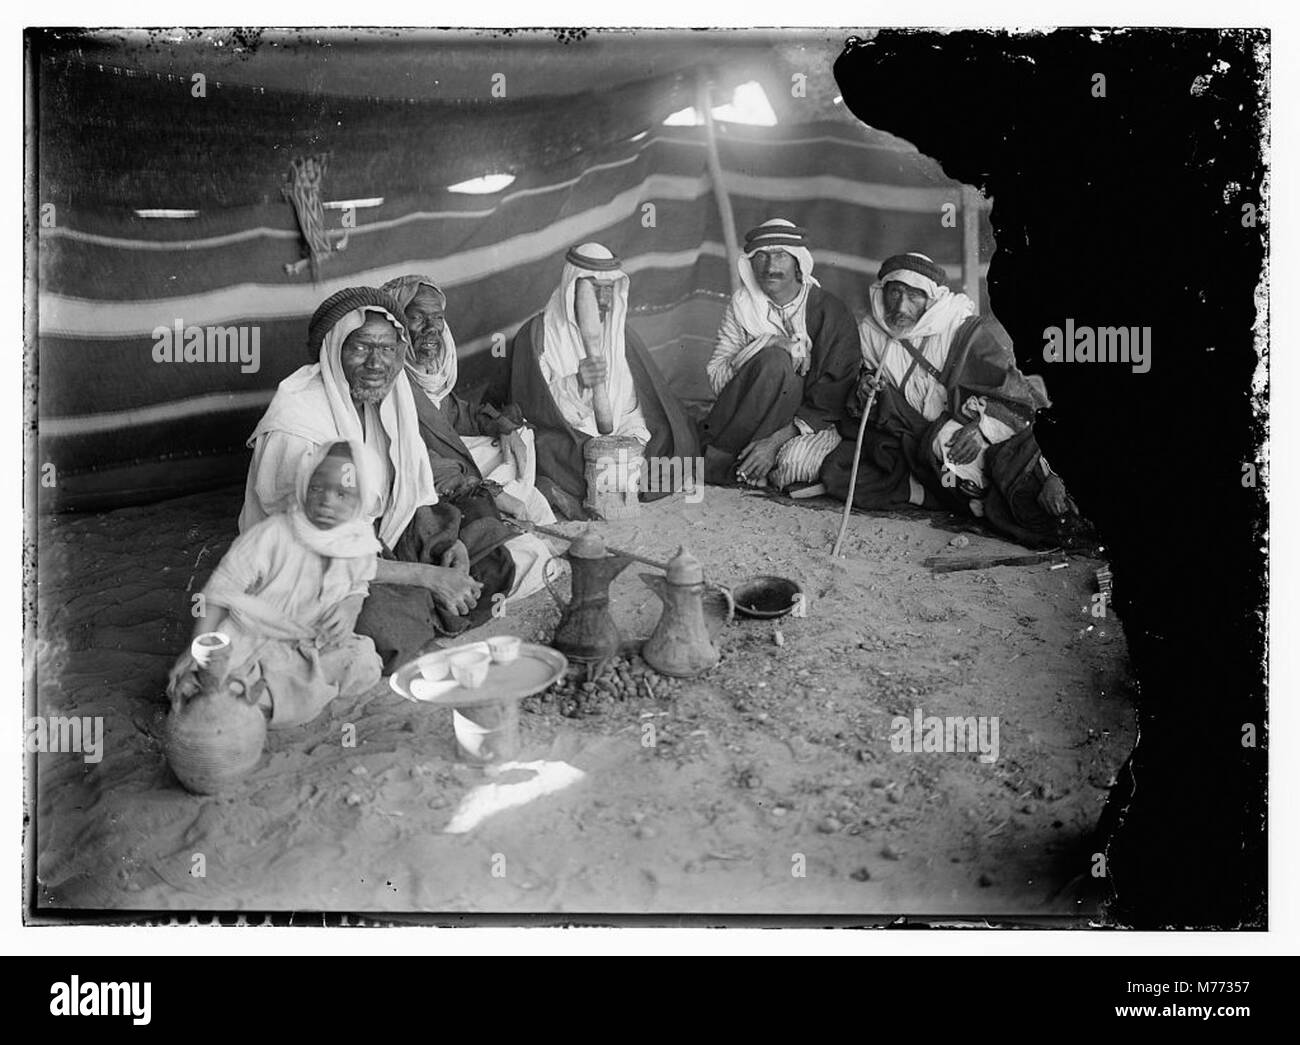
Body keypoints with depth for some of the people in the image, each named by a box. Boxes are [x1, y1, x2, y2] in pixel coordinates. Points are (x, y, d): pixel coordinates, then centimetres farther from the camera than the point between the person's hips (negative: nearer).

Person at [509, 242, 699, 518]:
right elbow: (531, 405, -12)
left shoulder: (620, 334, 14)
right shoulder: (538, 334, -2)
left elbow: (634, 404, 12)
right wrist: (576, 384, -29)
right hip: (564, 441, -6)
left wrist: (634, 436, -10)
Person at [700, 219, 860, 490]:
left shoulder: (830, 312, -8)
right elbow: (715, 374, -5)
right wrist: (764, 347, -23)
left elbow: (831, 400, -13)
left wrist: (775, 441, -25)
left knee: (794, 462, -37)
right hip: (752, 415, 2)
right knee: (774, 360, -28)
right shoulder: (742, 303, 3)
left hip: (811, 421, -2)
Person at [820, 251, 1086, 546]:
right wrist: (864, 394, -10)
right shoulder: (871, 333, 5)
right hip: (908, 445, 5)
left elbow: (1017, 400, -14)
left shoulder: (969, 332, -9)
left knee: (947, 437, -39)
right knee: (836, 470, -18)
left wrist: (982, 426, -32)